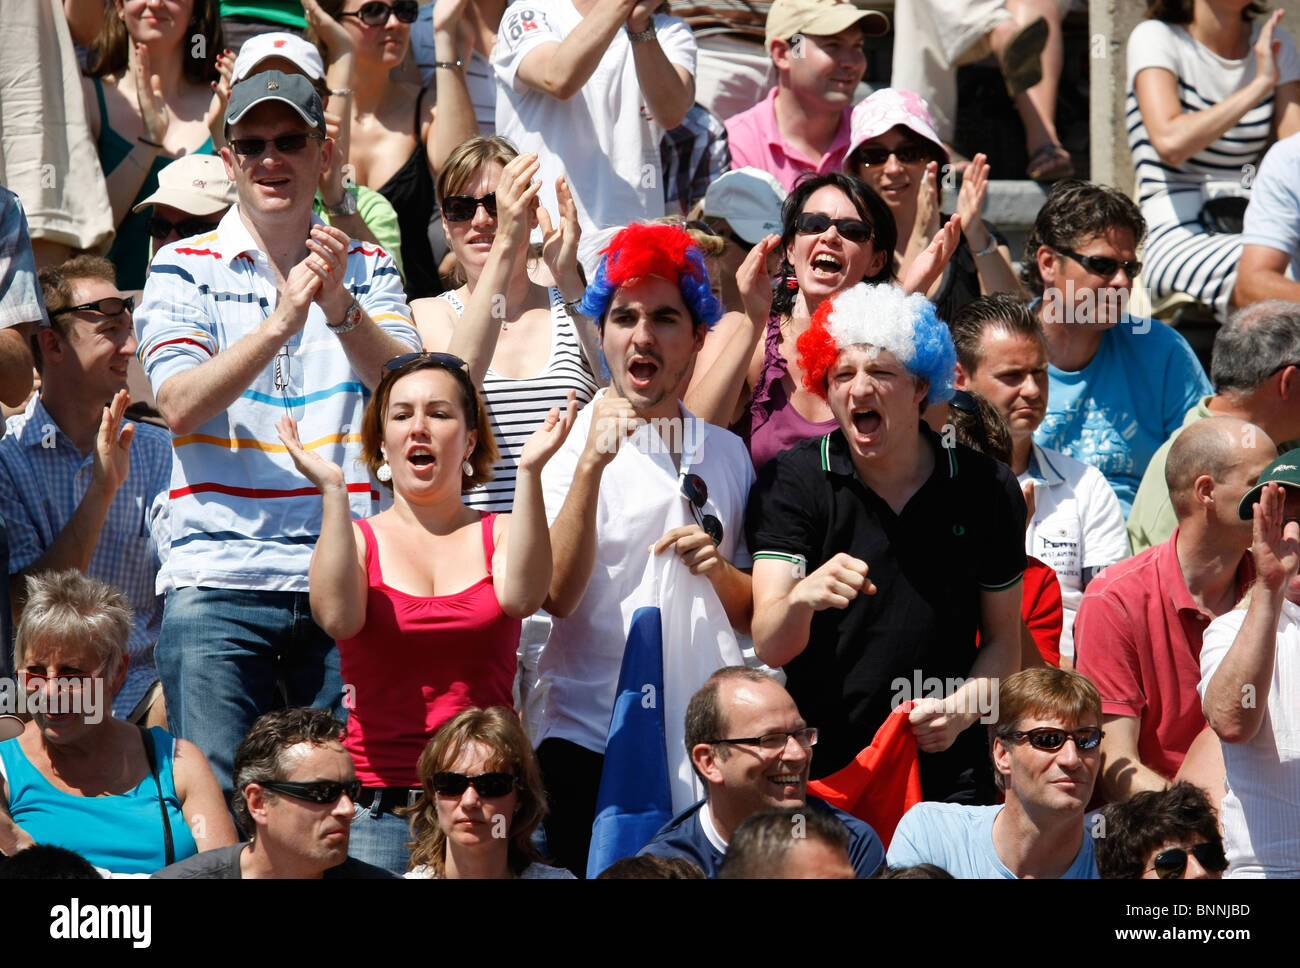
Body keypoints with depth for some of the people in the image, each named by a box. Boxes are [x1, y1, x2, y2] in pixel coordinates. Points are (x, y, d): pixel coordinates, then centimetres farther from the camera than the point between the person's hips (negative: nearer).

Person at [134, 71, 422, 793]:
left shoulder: (367, 271, 13)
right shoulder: (186, 270, 7)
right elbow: (181, 405, -9)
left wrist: (339, 307, -16)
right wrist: (280, 321, -19)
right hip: (219, 579, -2)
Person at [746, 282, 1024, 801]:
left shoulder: (986, 488, 4)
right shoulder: (791, 481, -1)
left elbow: (1003, 641, 13)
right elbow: (770, 649, -11)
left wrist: (959, 710, -7)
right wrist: (802, 598, -33)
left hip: (946, 773, 1)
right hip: (819, 767, -1)